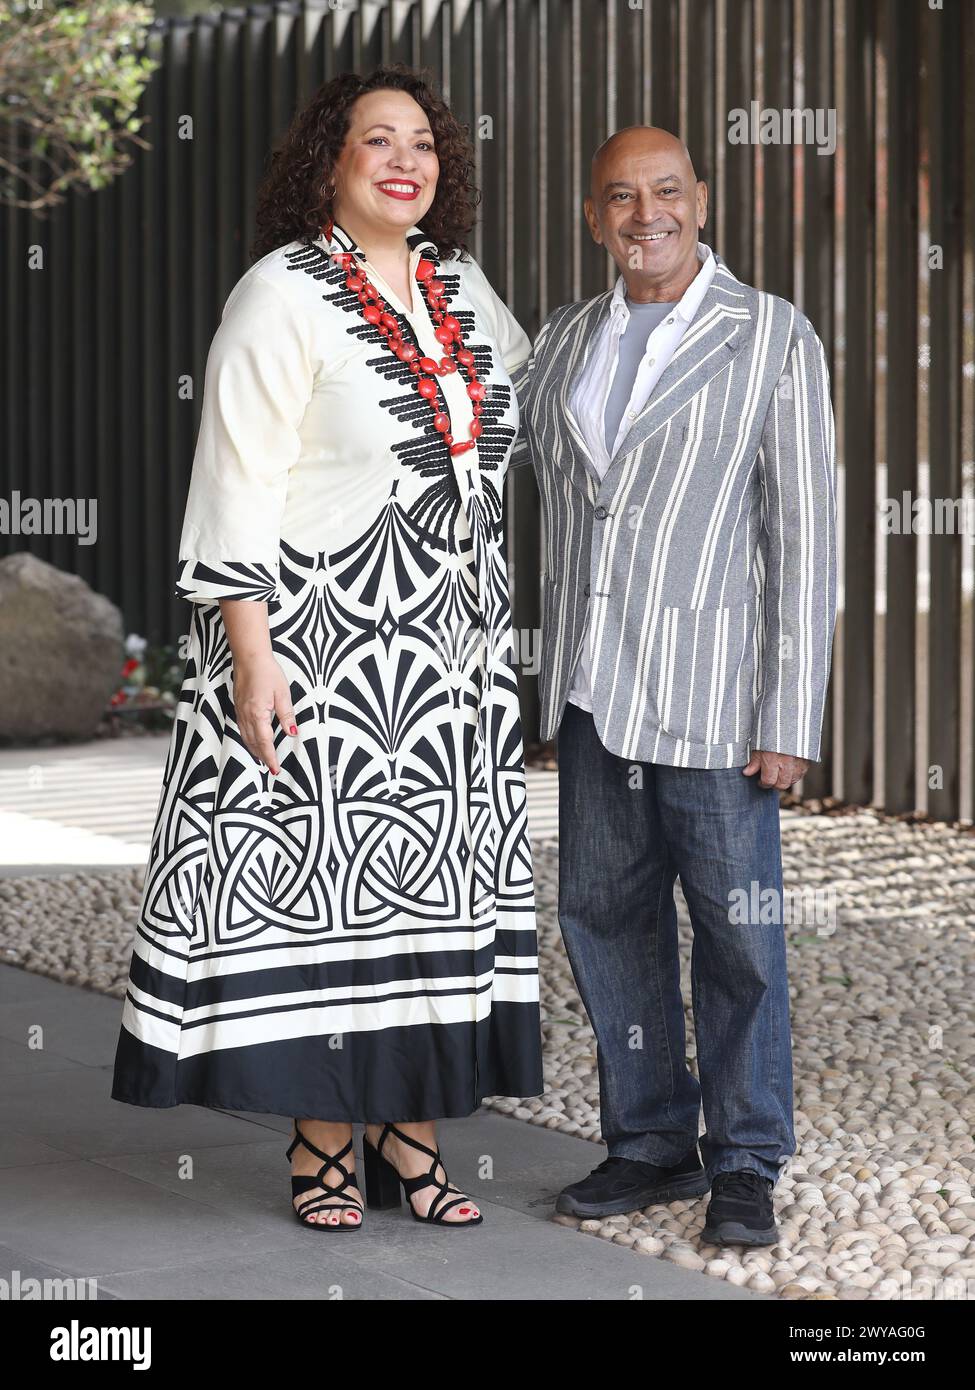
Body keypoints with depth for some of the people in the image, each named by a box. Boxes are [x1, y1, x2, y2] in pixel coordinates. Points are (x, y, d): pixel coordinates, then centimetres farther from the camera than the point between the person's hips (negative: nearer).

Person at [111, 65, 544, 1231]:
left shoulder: (459, 284, 10)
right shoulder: (283, 296, -9)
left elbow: (525, 383, 31)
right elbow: (236, 487, -12)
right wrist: (250, 652, -17)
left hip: (452, 654, 6)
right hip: (316, 645, -6)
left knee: (433, 876, 8)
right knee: (314, 875, -1)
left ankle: (411, 1127, 17)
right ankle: (322, 1138, 10)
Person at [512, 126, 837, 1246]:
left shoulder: (774, 340, -3)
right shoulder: (564, 341, 11)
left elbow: (803, 536, -7)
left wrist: (789, 721, -11)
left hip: (710, 685, -5)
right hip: (593, 686, 5)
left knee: (736, 928, 0)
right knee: (606, 913, 10)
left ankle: (744, 1164, 14)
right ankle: (651, 1146, 23)